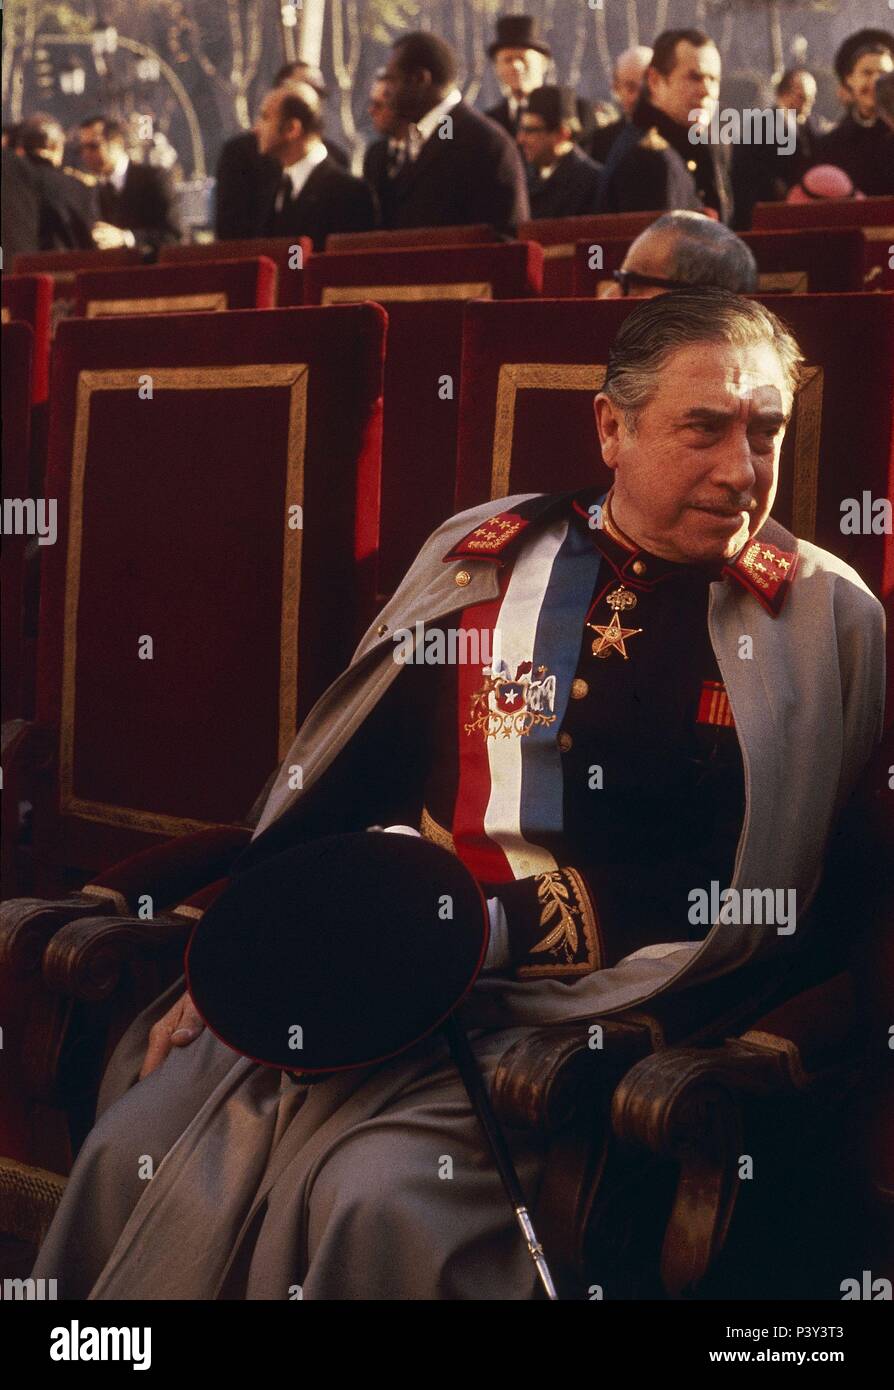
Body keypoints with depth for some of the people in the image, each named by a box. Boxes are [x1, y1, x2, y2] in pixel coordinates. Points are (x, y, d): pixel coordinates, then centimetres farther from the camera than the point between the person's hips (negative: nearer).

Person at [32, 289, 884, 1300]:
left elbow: (756, 896, -4)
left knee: (378, 1198, -29)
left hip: (599, 999, -3)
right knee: (135, 1151, -14)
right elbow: (344, 778, 16)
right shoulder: (481, 554, 13)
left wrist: (499, 932, -12)